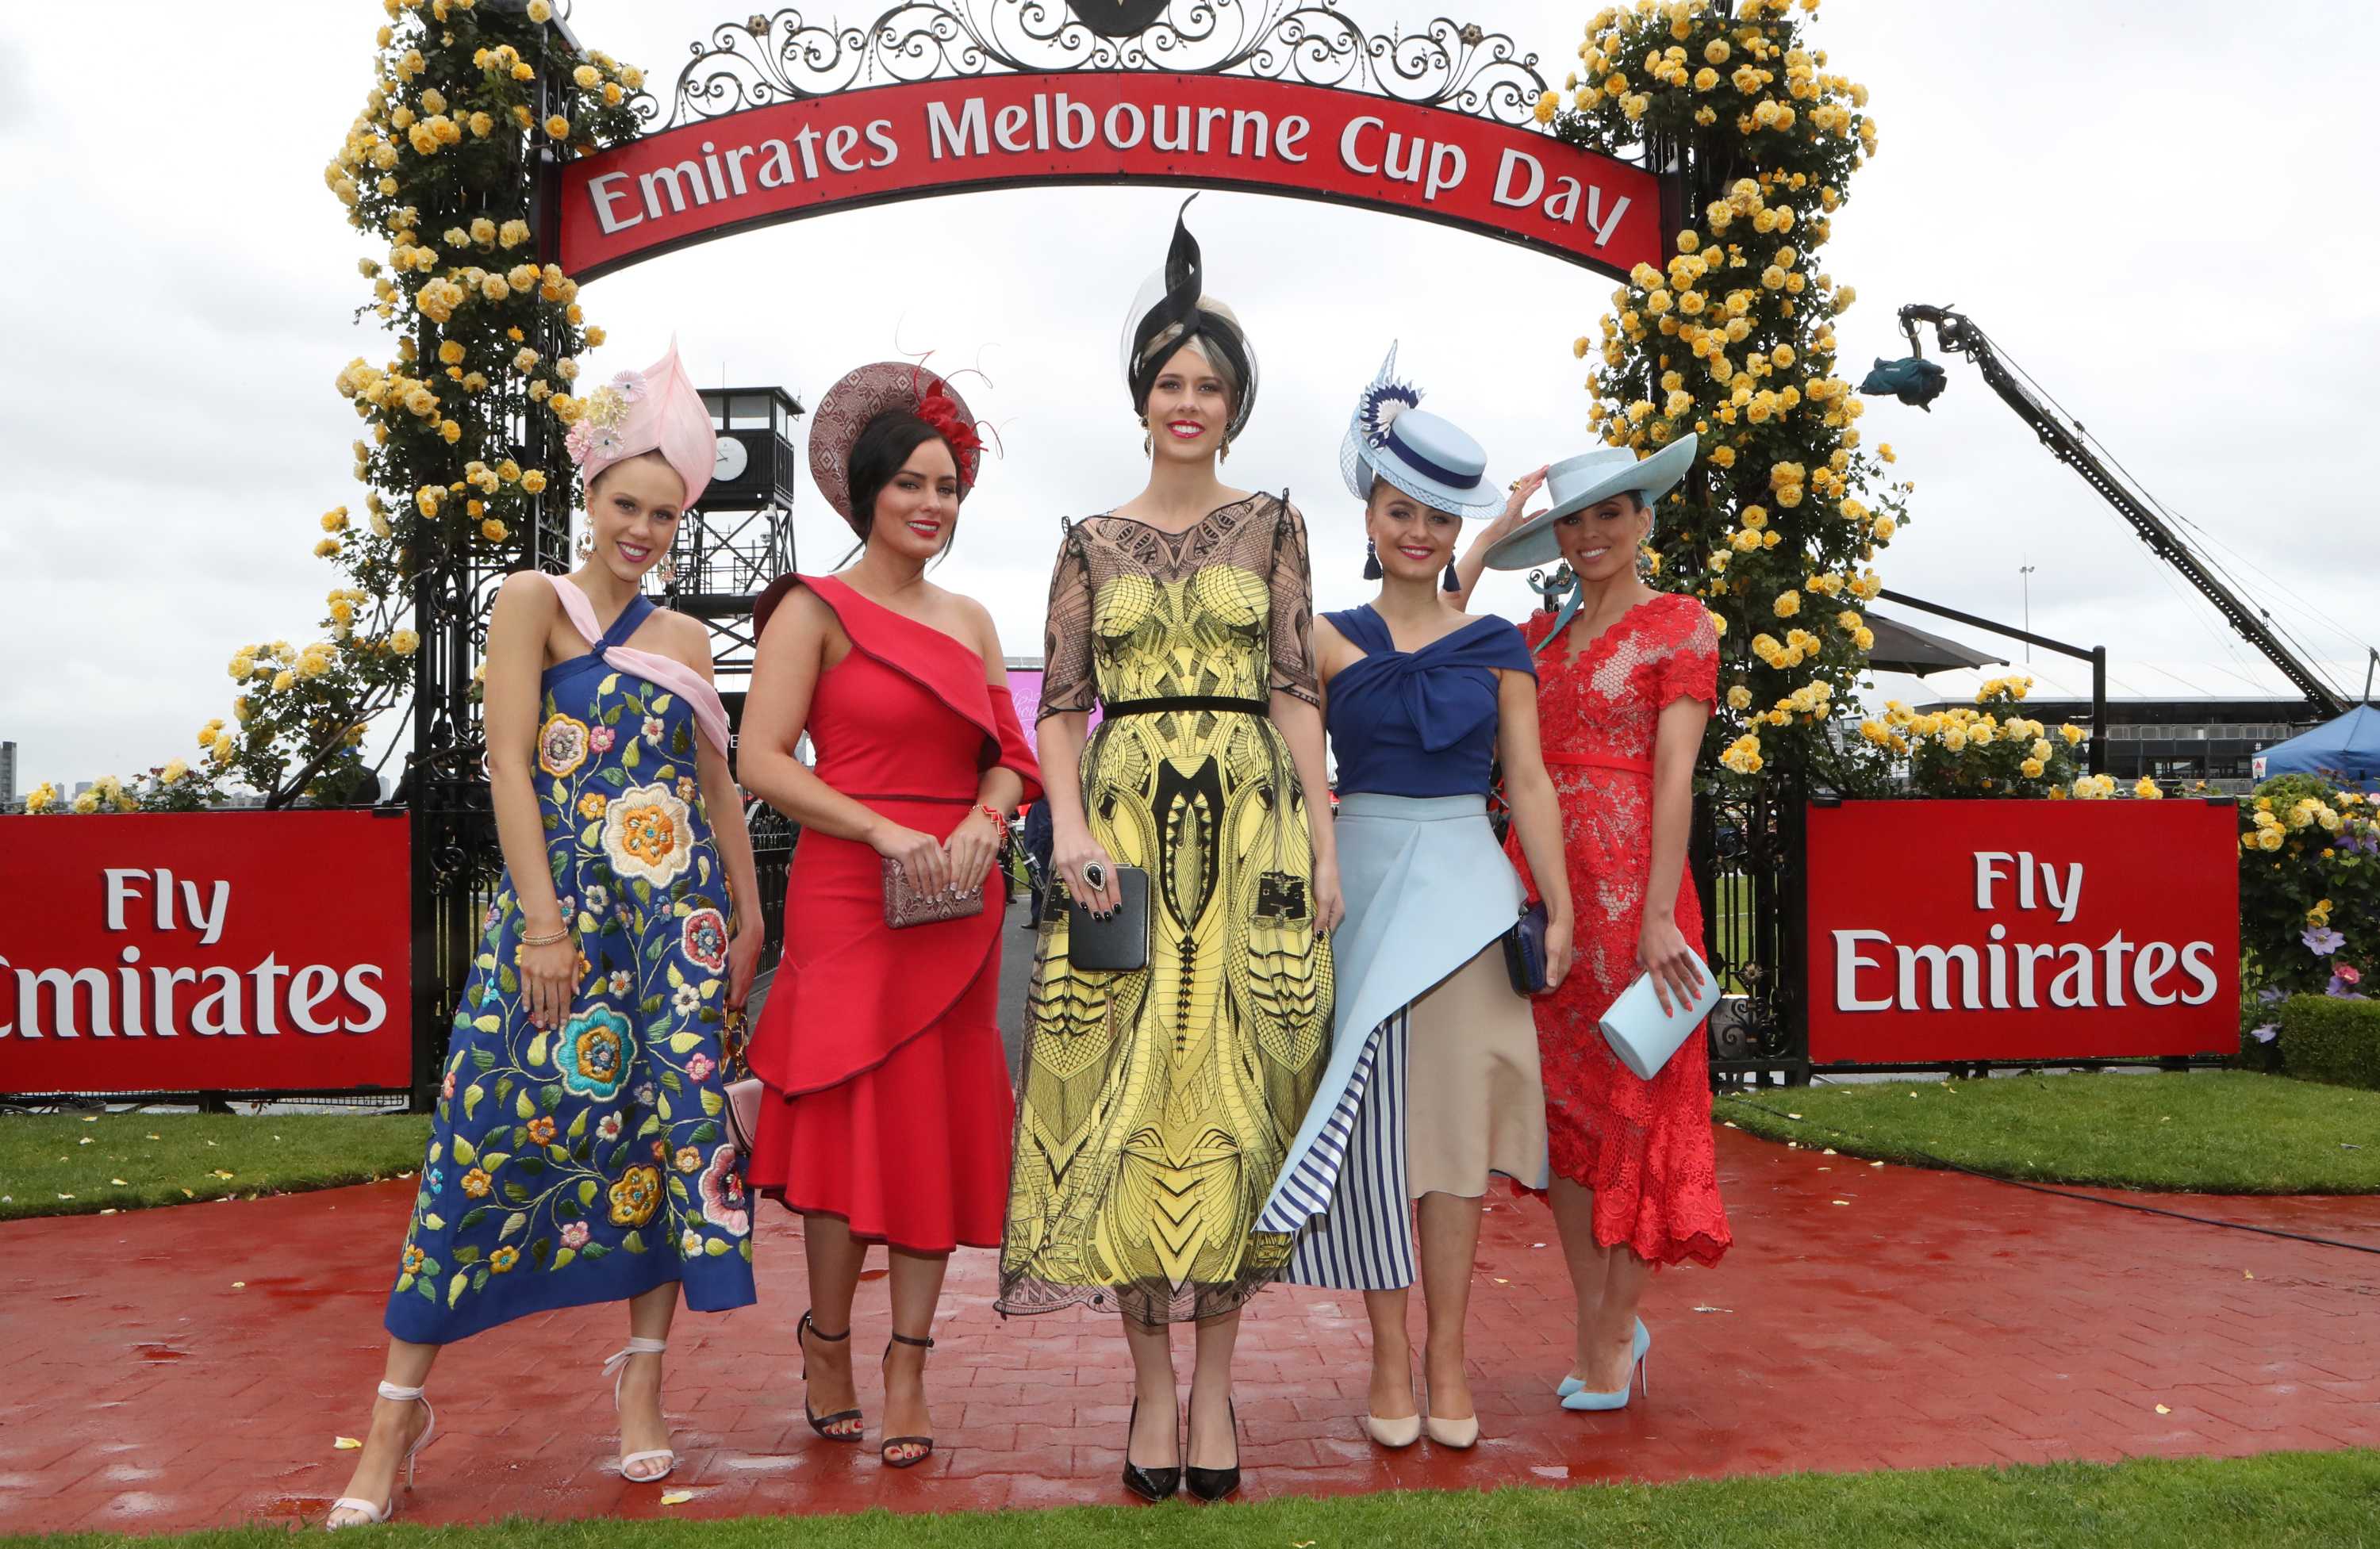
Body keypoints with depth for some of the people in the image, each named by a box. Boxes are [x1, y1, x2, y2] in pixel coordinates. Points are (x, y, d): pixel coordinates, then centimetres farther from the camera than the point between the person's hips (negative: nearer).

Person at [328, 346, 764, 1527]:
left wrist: (748, 909, 12)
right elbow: (509, 765, -7)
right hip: (559, 895, -4)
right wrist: (544, 925, -14)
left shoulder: (686, 640, 14)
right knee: (495, 1124, -7)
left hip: (679, 903, 4)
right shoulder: (533, 601, 1)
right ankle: (399, 1409, 1)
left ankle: (642, 1379, 12)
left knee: (671, 1118, 0)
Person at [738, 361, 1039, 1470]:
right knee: (854, 1121, -2)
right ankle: (827, 1346, 15)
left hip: (955, 906, 5)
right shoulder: (817, 610, -2)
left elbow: (1006, 755, 14)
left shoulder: (970, 620, 16)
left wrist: (986, 817, -8)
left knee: (940, 1127, 4)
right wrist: (885, 832, -17)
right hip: (848, 897, -5)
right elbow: (763, 761, -9)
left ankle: (908, 1367, 10)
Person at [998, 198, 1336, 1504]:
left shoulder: (1270, 526, 9)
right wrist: (1070, 830, -10)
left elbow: (1295, 692, 4)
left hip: (1250, 828, 0)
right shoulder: (1092, 543, 10)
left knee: (1231, 1091, -1)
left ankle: (1213, 1386, 9)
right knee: (1131, 1090, -2)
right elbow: (1059, 706, 6)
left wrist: (1323, 842, -2)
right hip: (1125, 827, 1)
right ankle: (1150, 1386, 9)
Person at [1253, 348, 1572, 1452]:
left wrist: (1560, 908, 2)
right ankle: (1390, 1358, 11)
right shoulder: (1329, 638, 6)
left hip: (1464, 885, 0)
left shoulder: (1497, 643, 8)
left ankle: (1447, 1361, 10)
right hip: (1362, 878, 0)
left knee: (1452, 1112, 1)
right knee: (1372, 1116, 1)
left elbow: (1527, 782, 7)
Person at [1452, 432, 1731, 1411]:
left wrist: (1659, 916, -15)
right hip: (1543, 887, 6)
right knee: (1560, 1105, 8)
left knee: (1632, 1102, 1)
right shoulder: (1539, 636, 15)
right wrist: (1486, 546, 2)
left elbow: (1675, 774, -9)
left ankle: (1614, 1335, 11)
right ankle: (1596, 1320, 20)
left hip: (1630, 883, -6)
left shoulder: (1678, 626, -1)